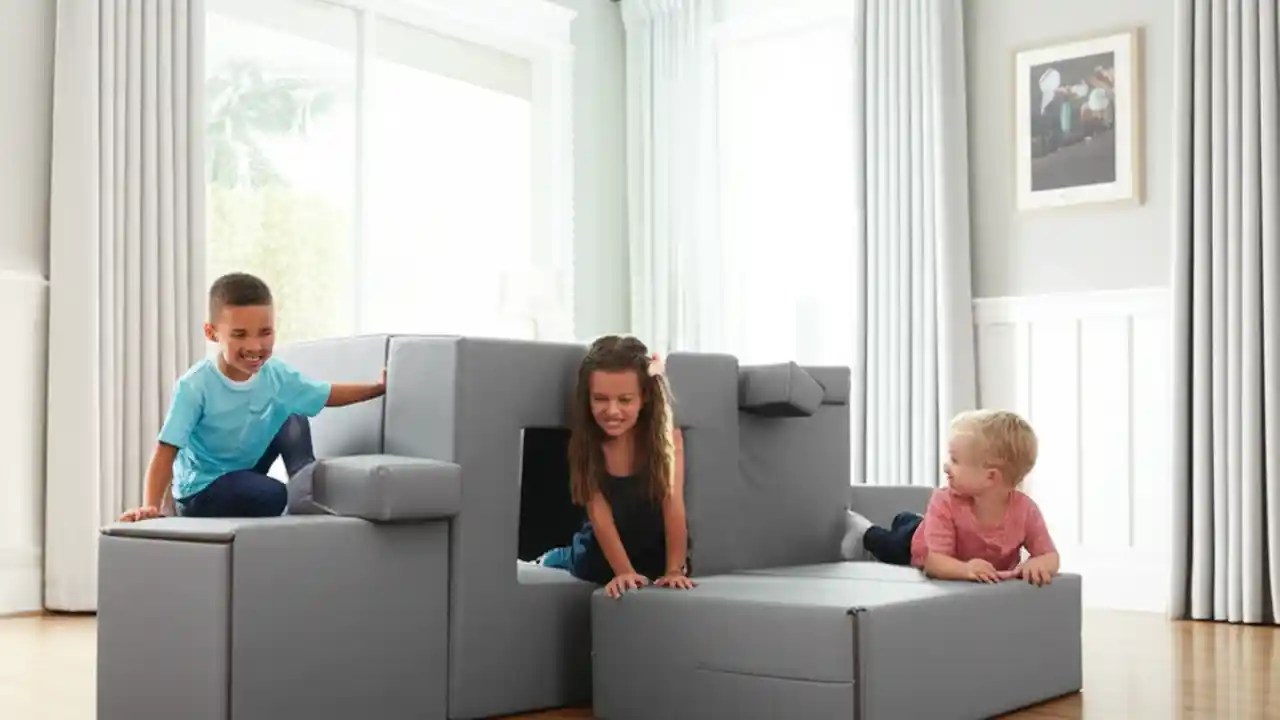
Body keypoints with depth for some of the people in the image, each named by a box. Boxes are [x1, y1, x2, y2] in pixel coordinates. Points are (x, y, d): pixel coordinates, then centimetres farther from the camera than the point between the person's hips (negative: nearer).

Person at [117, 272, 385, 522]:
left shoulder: (277, 374, -11)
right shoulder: (195, 386, -28)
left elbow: (328, 395, 6)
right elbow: (166, 451, -28)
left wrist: (378, 387, 4)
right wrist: (151, 506, -38)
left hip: (244, 471, 6)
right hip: (200, 491, -6)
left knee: (294, 421, -3)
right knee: (273, 495, -29)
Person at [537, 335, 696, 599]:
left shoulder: (667, 436, -19)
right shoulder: (586, 442, -18)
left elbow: (674, 506, -22)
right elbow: (600, 515, -22)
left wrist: (674, 570, -31)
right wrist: (625, 572, -32)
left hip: (656, 555, 0)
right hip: (601, 556, 0)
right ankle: (547, 559, 32)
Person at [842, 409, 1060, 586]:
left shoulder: (1025, 510, -39)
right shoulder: (945, 502, -43)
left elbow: (1051, 557, -34)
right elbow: (934, 561, -46)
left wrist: (1037, 564, -59)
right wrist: (965, 568, -68)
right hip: (918, 541, -2)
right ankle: (865, 532, 59)